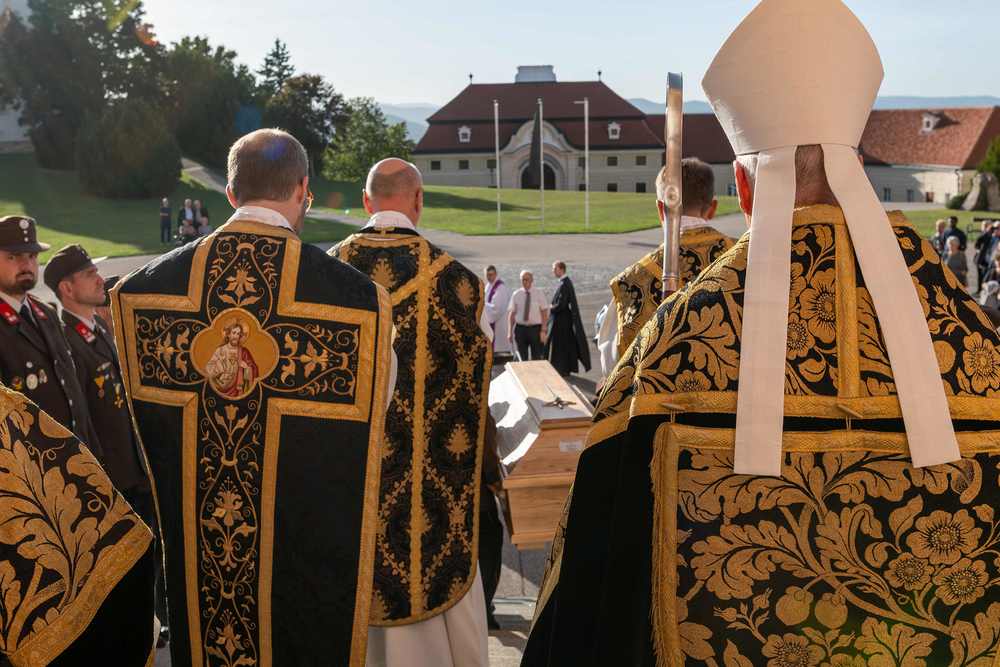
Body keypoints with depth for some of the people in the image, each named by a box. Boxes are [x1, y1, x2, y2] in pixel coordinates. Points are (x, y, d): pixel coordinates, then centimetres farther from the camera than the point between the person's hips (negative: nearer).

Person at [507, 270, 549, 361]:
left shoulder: (539, 293, 0)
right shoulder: (516, 294, 5)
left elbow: (544, 313, -4)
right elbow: (511, 314, 5)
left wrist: (543, 331, -12)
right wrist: (510, 332, -1)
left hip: (536, 328, -2)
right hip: (520, 329, 2)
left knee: (537, 359, 0)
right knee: (522, 359, 7)